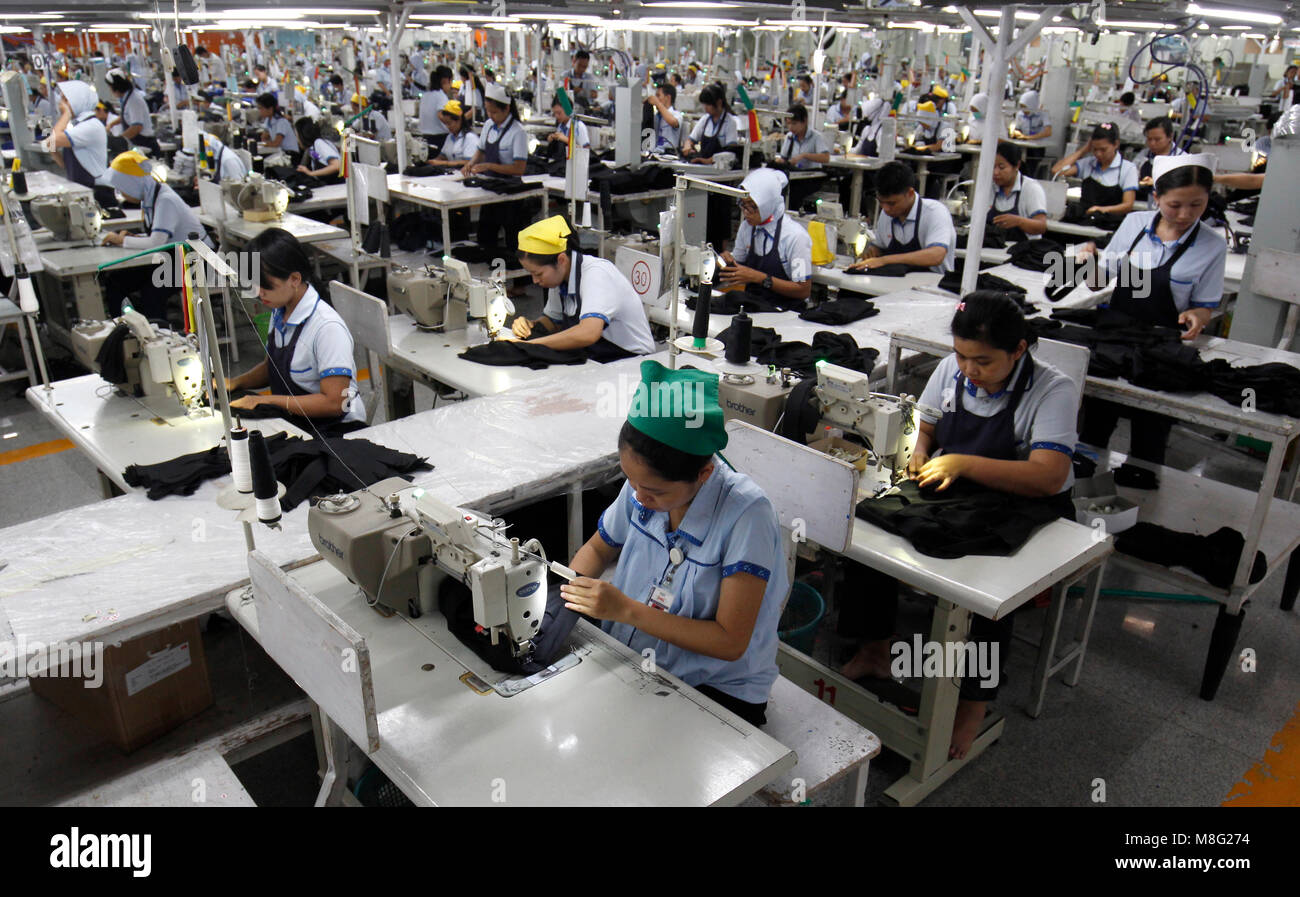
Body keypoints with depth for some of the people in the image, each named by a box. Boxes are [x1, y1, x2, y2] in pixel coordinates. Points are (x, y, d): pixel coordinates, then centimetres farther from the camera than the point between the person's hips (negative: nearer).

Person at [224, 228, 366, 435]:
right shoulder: (280, 313, 6)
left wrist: (266, 400, -22)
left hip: (334, 432, -8)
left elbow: (334, 403, -24)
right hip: (291, 422, 8)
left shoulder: (327, 327, -21)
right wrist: (235, 382, 6)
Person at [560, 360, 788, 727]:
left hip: (716, 688, -5)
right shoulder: (644, 483, -5)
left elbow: (730, 643, -21)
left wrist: (627, 610, -26)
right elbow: (597, 549, 15)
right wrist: (567, 590, -6)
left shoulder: (746, 514, -23)